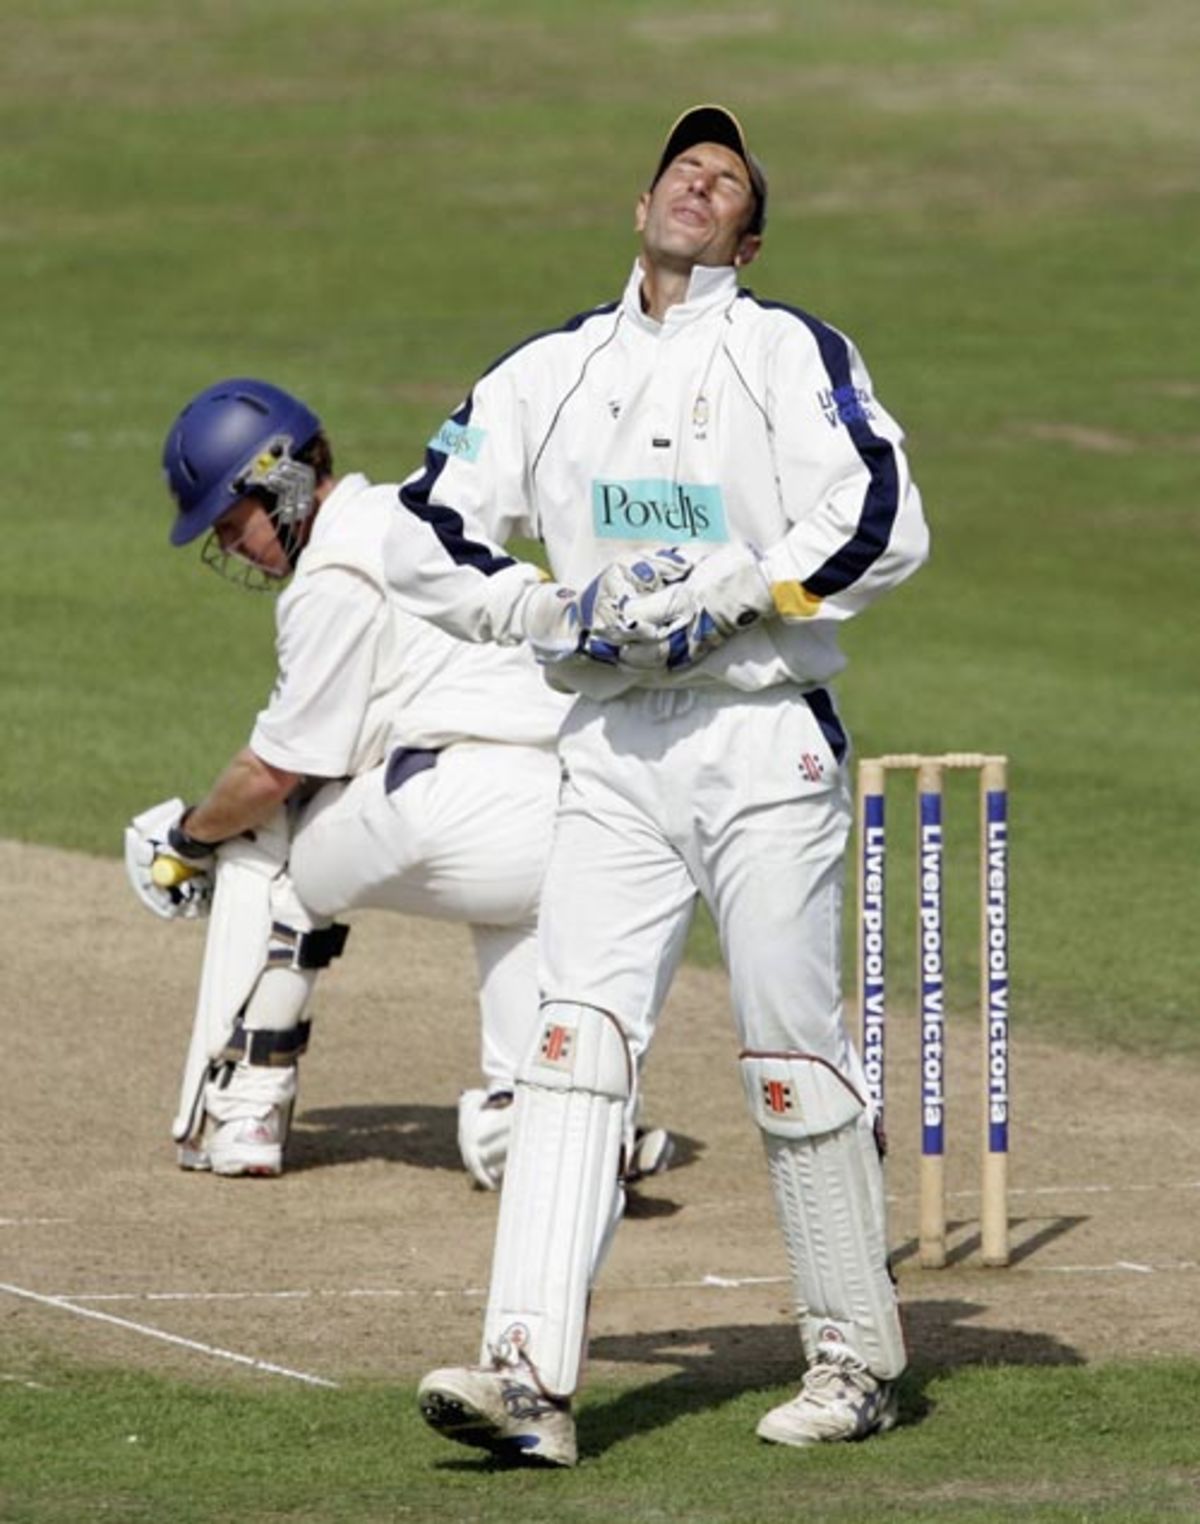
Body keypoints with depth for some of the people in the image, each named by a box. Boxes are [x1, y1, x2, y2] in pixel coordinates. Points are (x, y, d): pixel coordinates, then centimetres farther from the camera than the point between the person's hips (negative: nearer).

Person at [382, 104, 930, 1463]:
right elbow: (424, 543, 12)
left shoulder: (789, 352, 2)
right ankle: (530, 1377, -19)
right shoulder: (548, 373, 14)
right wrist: (559, 615, -3)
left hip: (766, 747, -3)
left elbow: (882, 525, -11)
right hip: (614, 752, 3)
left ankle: (856, 1360, 14)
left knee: (794, 1064, -1)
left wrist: (715, 600, -16)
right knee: (574, 1042, -10)